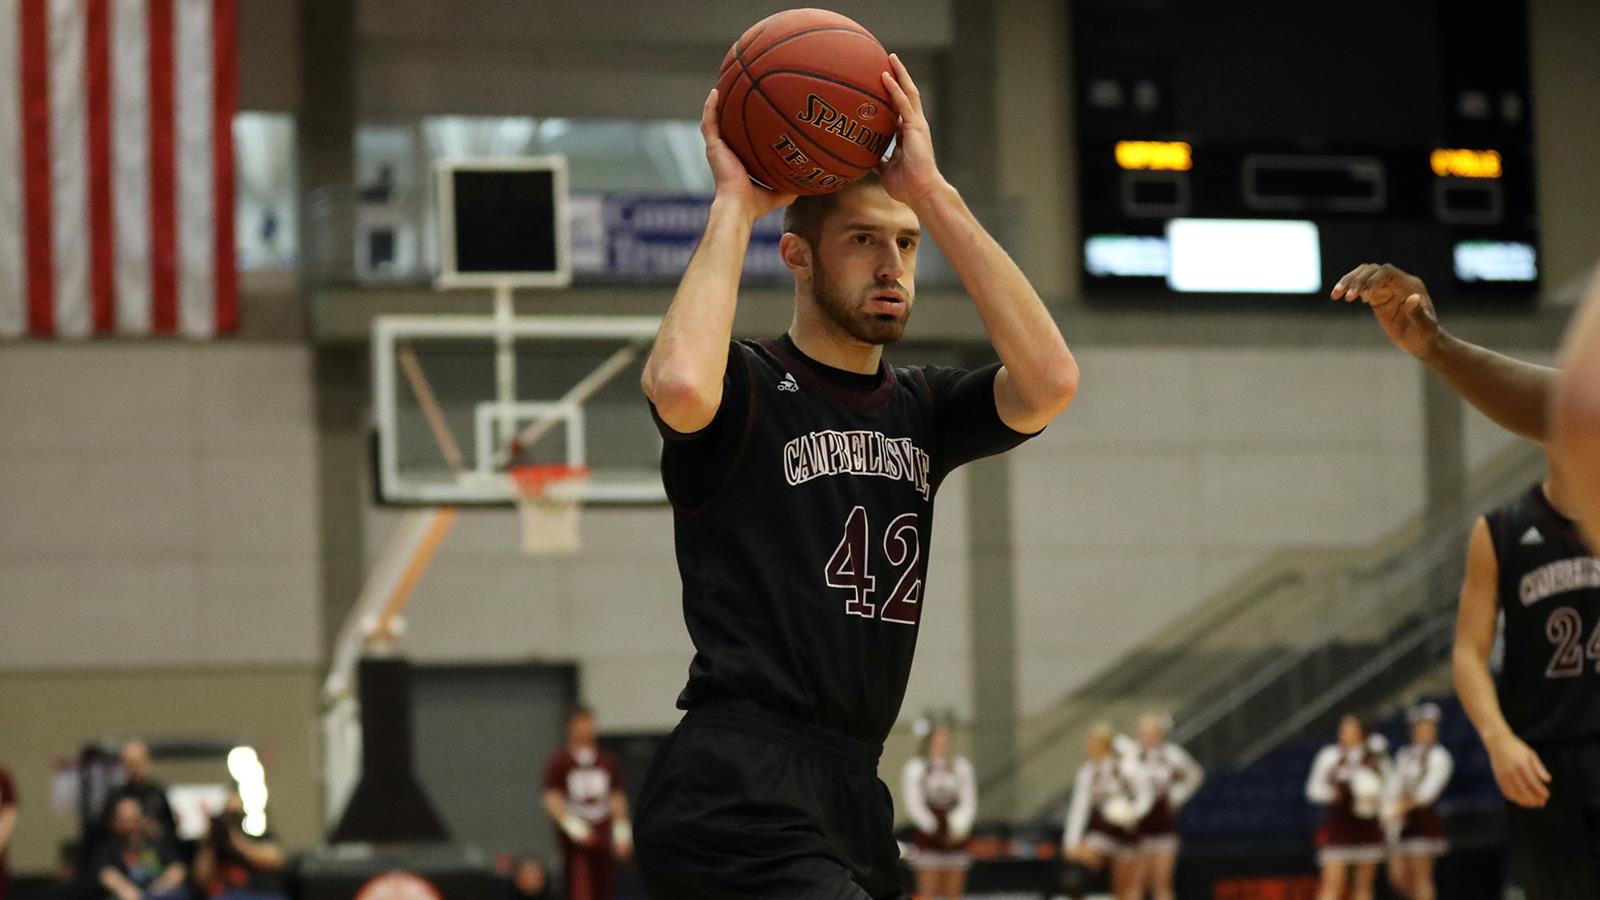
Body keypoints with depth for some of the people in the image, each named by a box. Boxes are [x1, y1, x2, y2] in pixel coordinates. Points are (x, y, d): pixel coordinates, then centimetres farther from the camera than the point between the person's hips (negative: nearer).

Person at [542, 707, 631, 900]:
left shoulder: (607, 762, 10)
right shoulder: (560, 763, -1)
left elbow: (617, 799, 13)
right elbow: (551, 800, -5)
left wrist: (623, 833, 4)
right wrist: (573, 827, -17)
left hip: (603, 840, 4)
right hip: (575, 841, -4)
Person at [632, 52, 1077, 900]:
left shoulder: (920, 409, 14)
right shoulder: (747, 388, -3)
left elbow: (1049, 380, -6)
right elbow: (680, 388, -28)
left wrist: (933, 193, -7)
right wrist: (734, 204, -14)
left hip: (850, 797, 8)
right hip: (739, 802, -8)